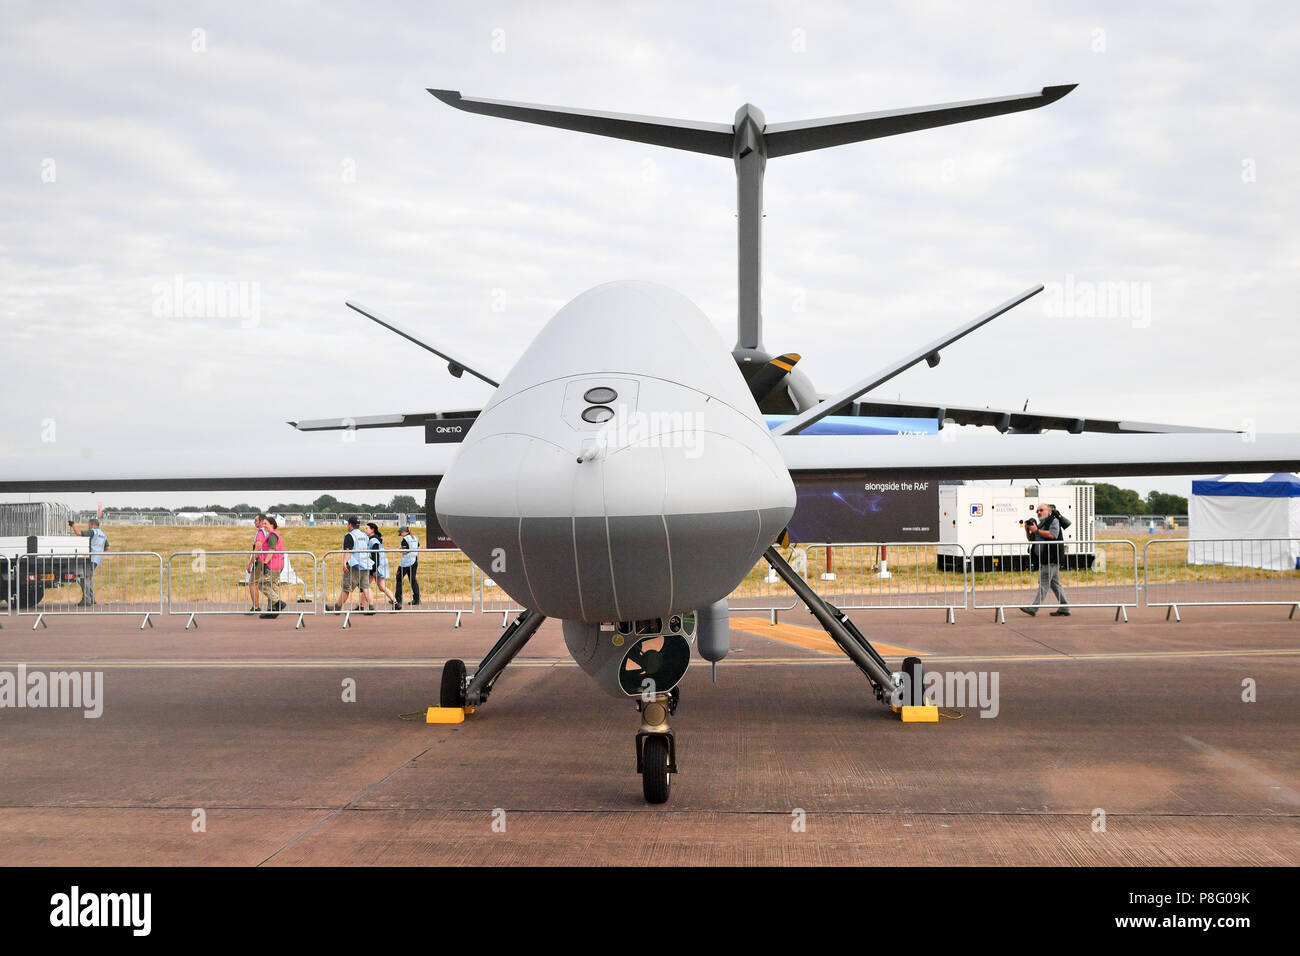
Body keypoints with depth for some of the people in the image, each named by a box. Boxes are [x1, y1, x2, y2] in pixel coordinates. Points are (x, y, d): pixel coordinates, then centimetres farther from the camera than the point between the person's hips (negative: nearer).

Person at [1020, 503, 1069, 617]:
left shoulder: (1054, 521, -2)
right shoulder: (1040, 524, 22)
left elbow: (1052, 535, -19)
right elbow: (1031, 539, 24)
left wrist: (1036, 530, -15)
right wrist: (1027, 531, 5)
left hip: (1051, 558, -9)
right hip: (1044, 559, 9)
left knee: (1044, 583, -12)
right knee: (1054, 584, 10)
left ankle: (1034, 608, -18)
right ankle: (1064, 608, 13)